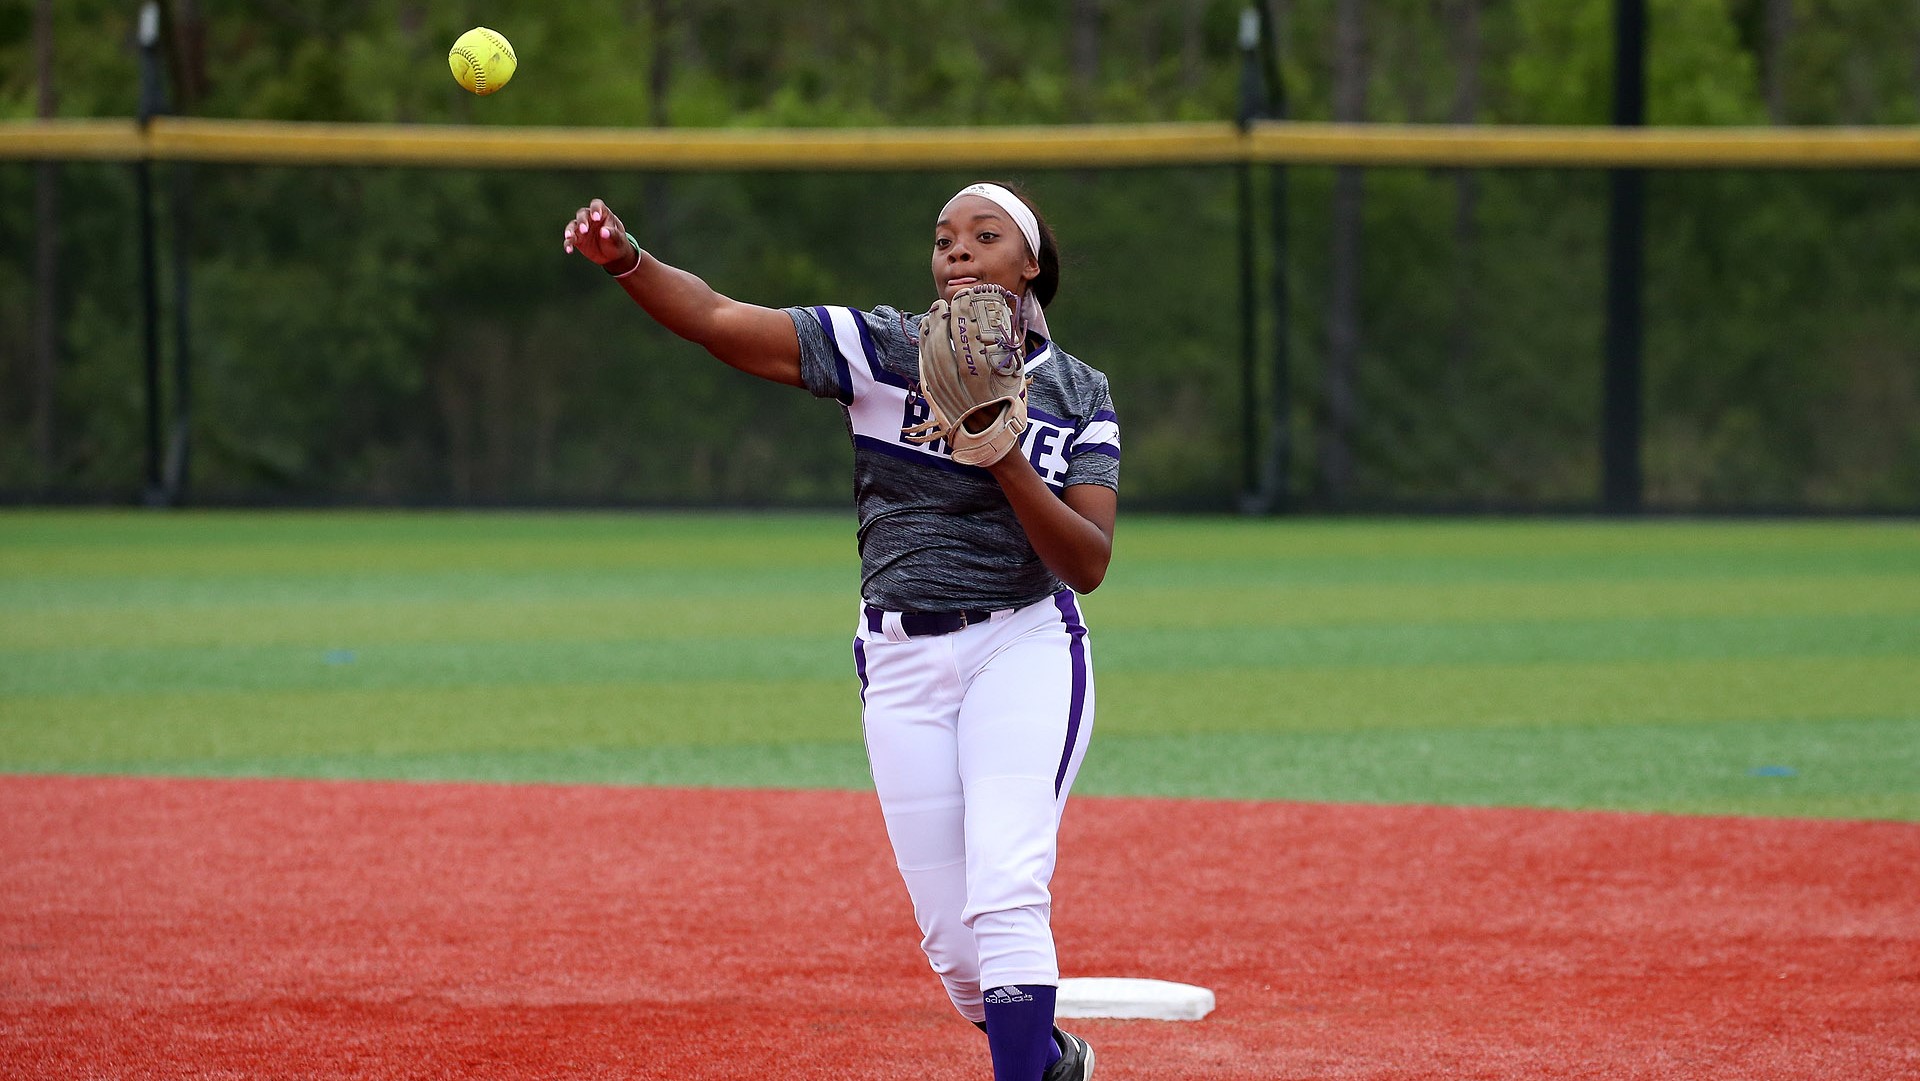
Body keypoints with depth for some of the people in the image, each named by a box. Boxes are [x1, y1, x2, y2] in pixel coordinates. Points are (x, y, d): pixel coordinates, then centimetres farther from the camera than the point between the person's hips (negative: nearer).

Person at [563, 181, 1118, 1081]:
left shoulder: (1079, 396, 2)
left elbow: (1088, 565, -7)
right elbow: (717, 319, -9)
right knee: (953, 943, 3)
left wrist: (1005, 458, -20)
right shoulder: (883, 348, 0)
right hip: (899, 662, 2)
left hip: (1023, 646, -2)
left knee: (1005, 897, -21)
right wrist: (625, 261, -27)